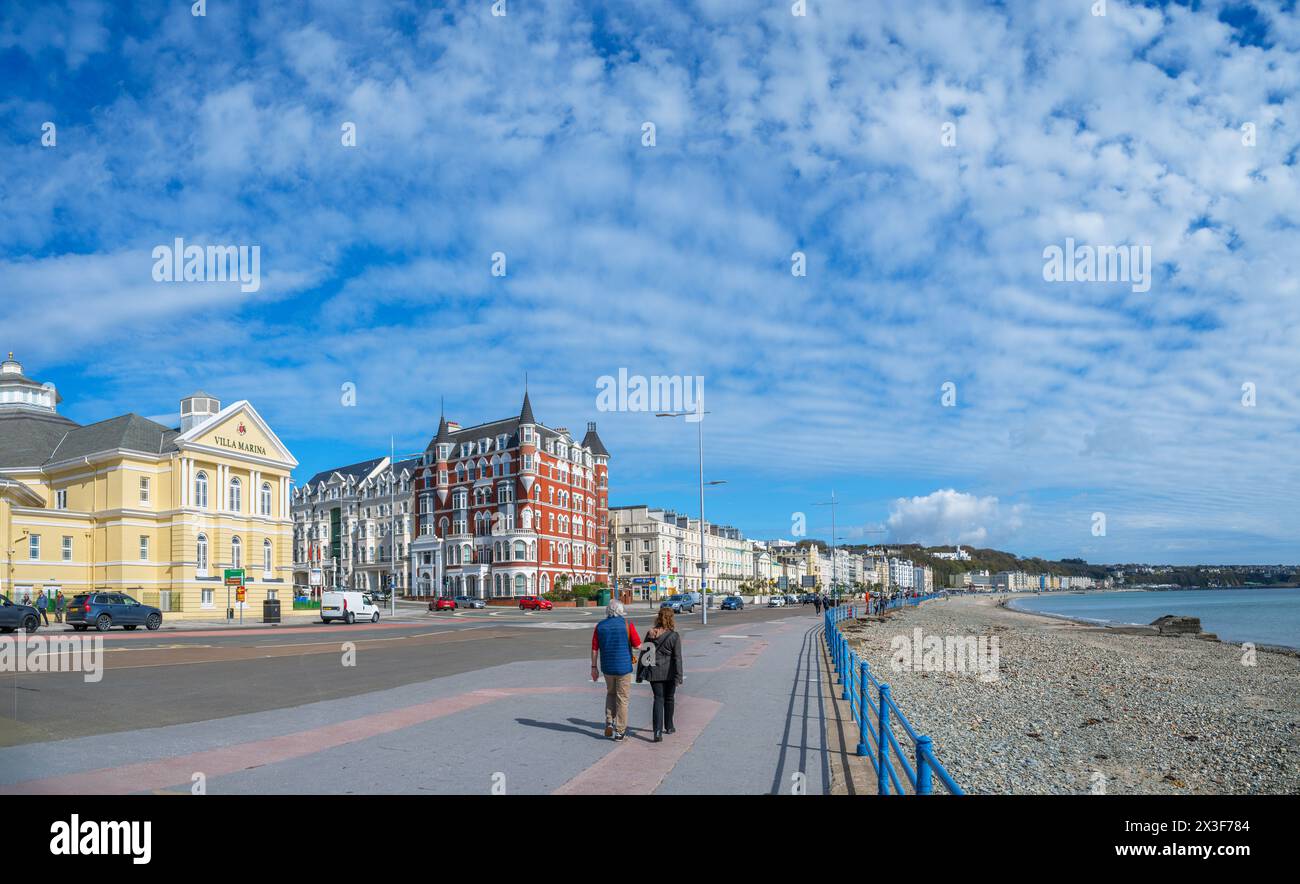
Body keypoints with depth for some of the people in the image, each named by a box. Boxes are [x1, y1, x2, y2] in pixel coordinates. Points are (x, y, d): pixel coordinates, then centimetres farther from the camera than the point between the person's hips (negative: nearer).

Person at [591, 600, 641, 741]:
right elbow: (637, 645, -8)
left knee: (610, 693, 23)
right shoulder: (627, 624, -9)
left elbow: (594, 648, 1)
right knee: (622, 698, 5)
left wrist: (594, 667, 9)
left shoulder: (600, 626, 1)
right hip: (623, 666, -3)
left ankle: (609, 722, 11)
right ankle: (620, 731, 8)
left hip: (607, 667, 3)